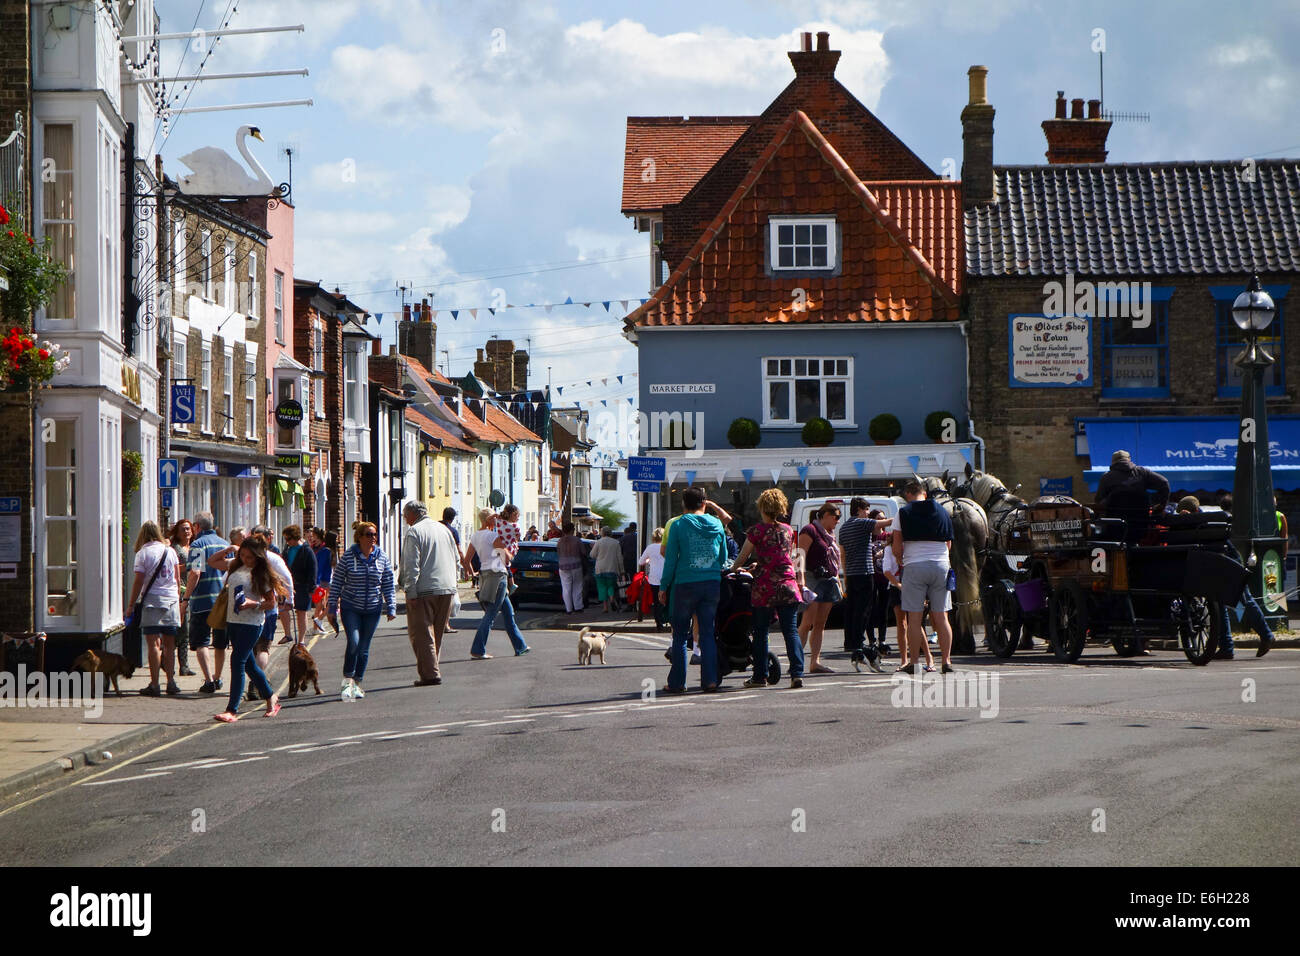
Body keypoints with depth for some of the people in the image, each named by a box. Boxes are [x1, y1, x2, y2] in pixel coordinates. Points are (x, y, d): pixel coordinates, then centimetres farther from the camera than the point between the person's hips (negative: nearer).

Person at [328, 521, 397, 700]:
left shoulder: (382, 558, 1)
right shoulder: (348, 556, -6)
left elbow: (388, 585, 6)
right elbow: (336, 582, 0)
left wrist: (391, 607, 1)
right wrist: (333, 606, 0)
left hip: (372, 609, 3)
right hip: (350, 607, -3)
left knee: (364, 648, 6)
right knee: (353, 642, -18)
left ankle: (357, 683, 18)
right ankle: (347, 680, -5)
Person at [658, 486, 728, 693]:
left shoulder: (678, 524, -5)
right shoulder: (716, 524, 6)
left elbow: (670, 558, -5)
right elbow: (724, 558, 13)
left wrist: (663, 586, 2)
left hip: (685, 584, -3)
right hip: (712, 583, 3)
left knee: (680, 635, 4)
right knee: (708, 633, 8)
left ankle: (677, 682, 4)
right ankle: (709, 680, 2)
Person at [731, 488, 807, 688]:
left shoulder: (758, 530, -5)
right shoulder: (788, 530, 10)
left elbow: (742, 557, 3)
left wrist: (733, 569, 20)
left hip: (765, 588, -4)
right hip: (788, 586, 4)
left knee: (761, 633, 6)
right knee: (791, 631, 1)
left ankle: (760, 676, 11)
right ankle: (797, 674, -10)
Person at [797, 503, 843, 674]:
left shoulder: (830, 534, 21)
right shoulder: (810, 530, -6)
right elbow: (801, 554, -15)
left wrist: (838, 583, 25)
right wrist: (801, 580, -24)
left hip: (829, 581, 9)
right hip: (813, 580, -9)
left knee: (820, 625, 5)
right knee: (807, 623, -14)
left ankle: (815, 662, 5)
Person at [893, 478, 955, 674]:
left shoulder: (904, 512, -1)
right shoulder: (942, 512, 10)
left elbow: (897, 548, -2)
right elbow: (949, 545, 15)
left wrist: (900, 561, 17)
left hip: (914, 565, -3)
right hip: (940, 565, 3)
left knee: (914, 618, 0)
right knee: (941, 617, 6)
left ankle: (914, 662, 0)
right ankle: (946, 660, 4)